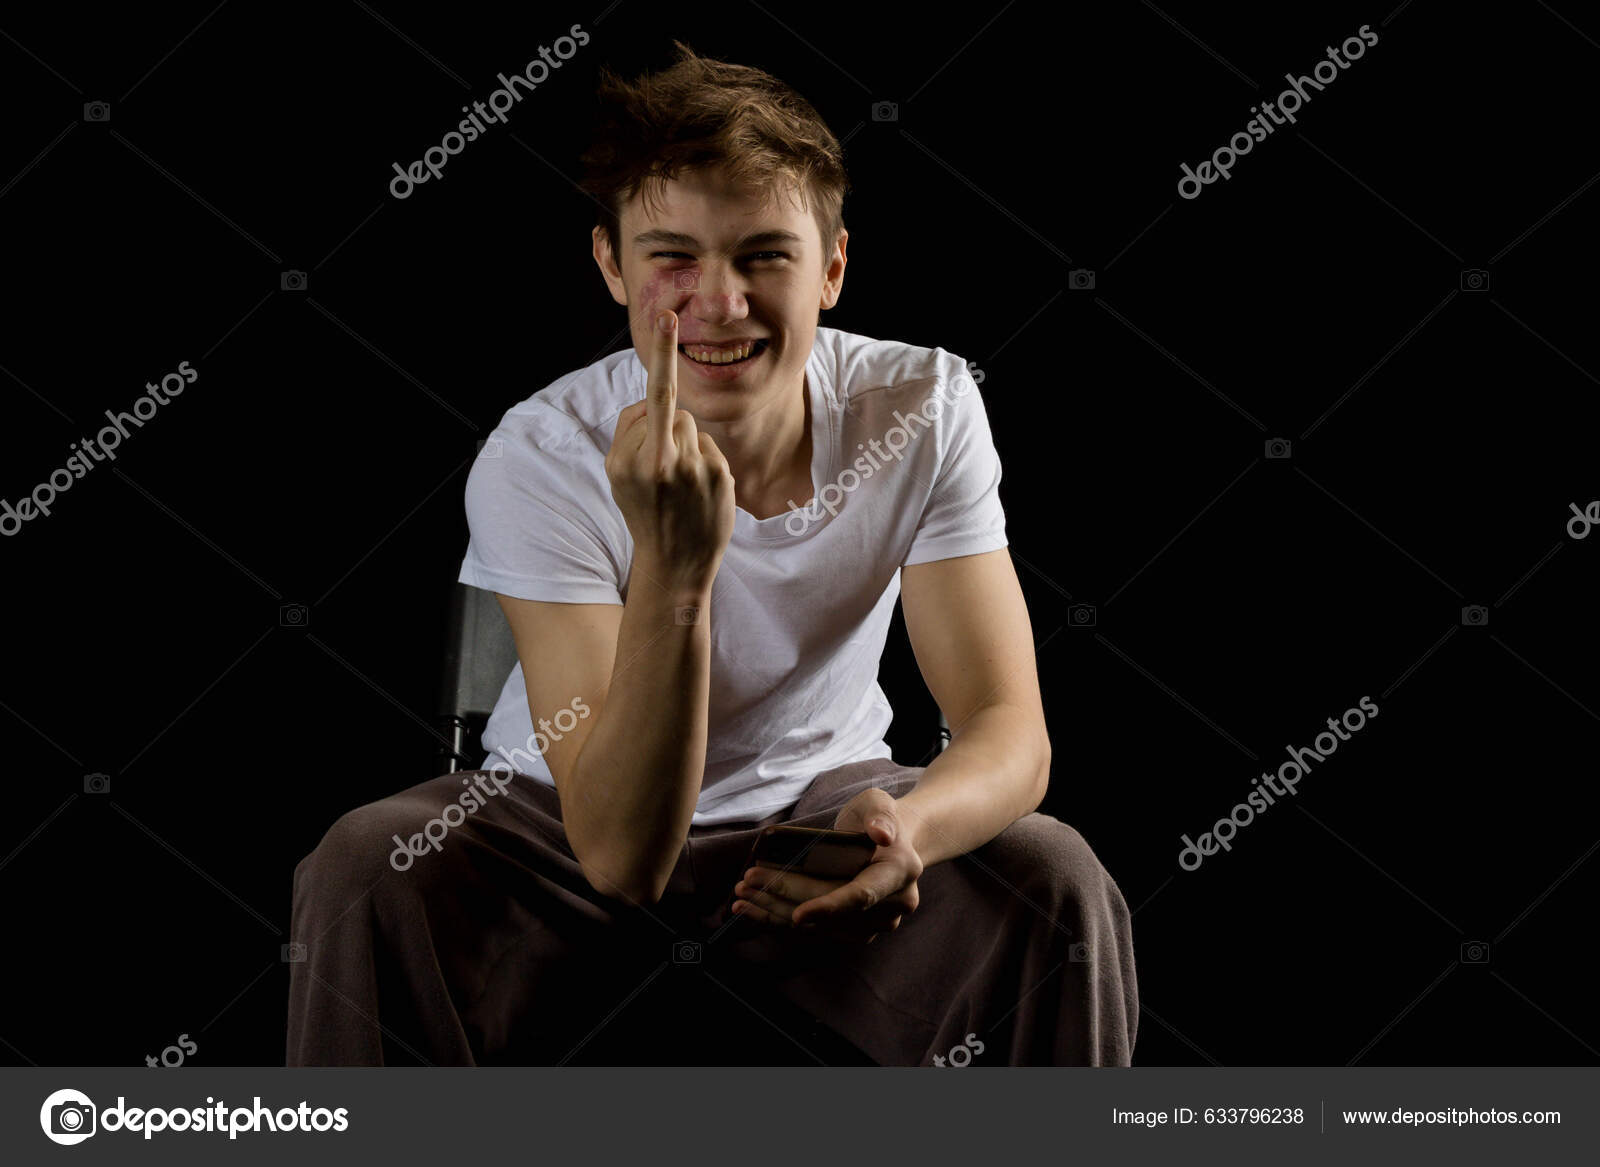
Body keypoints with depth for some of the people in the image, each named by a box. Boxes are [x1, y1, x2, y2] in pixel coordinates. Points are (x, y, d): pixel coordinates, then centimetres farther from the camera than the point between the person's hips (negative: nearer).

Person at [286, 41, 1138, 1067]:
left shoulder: (925, 410, -19)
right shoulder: (542, 459, -26)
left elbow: (1010, 730, -21)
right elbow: (621, 856, -32)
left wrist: (907, 826, -45)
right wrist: (673, 570, -47)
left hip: (821, 796, 1)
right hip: (575, 821, -1)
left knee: (1054, 881, -26)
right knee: (365, 875, -28)